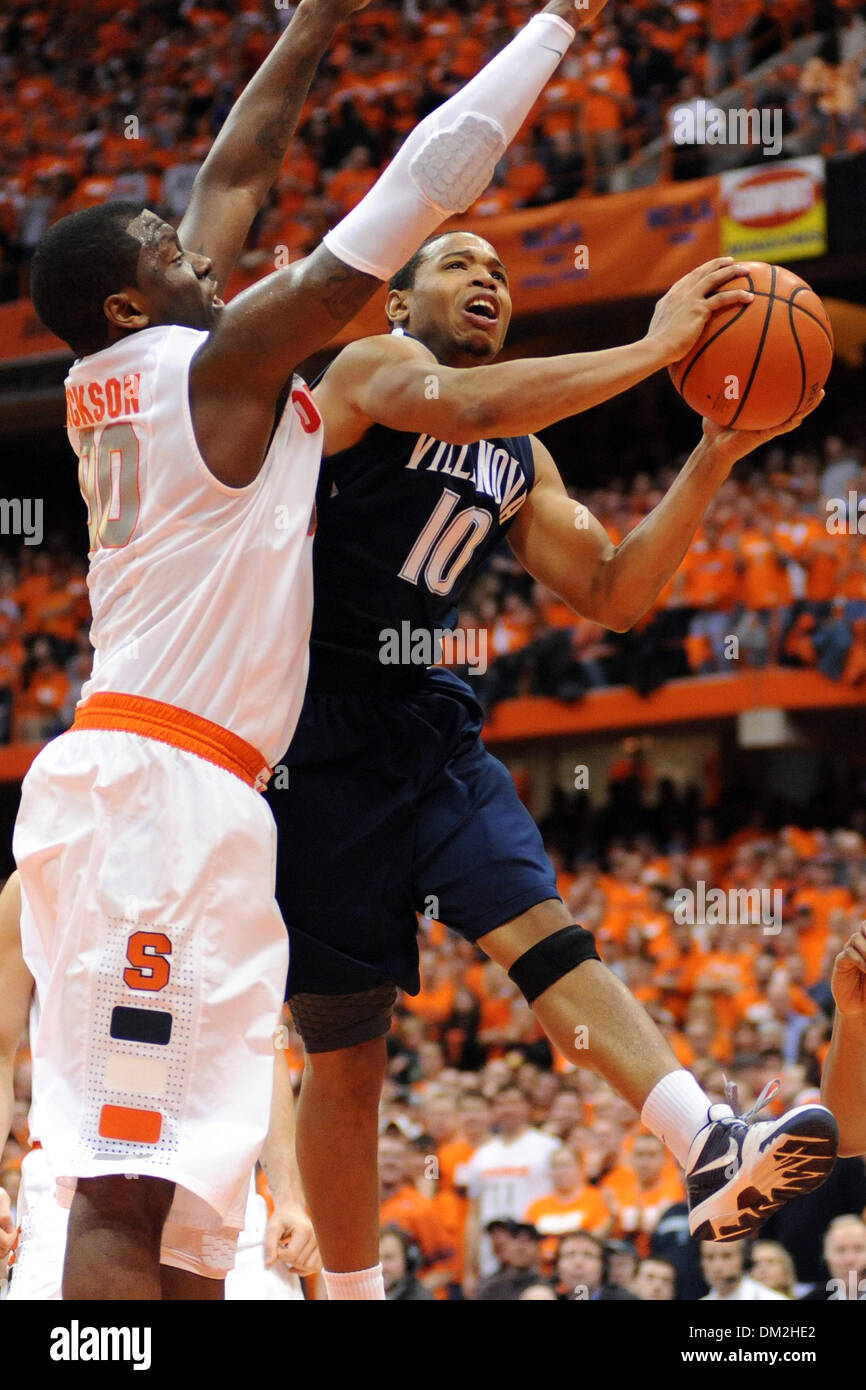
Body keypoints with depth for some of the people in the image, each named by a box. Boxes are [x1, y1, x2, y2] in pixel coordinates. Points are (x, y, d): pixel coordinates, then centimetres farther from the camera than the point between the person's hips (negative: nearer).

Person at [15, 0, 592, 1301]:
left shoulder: (120, 374, 15)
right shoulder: (227, 358, -6)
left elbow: (238, 171, 25)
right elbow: (417, 190, -5)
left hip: (170, 795, 10)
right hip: (163, 792, -10)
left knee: (185, 1196, 6)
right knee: (129, 1187, -16)